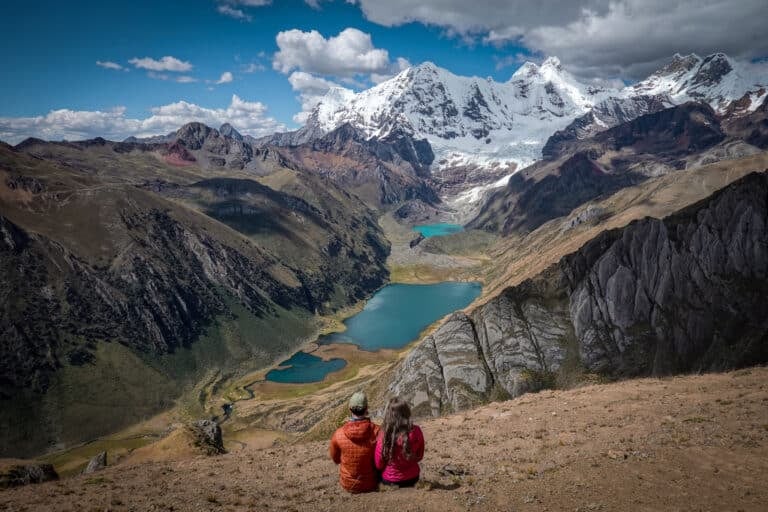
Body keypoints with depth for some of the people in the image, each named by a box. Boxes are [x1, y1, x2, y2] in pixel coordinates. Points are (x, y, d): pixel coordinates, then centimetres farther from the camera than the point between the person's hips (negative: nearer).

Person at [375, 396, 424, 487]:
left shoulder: (384, 435, -26)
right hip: (412, 479, 2)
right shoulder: (416, 432, -20)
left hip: (390, 481, -2)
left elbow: (378, 465, -12)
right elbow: (419, 456, -2)